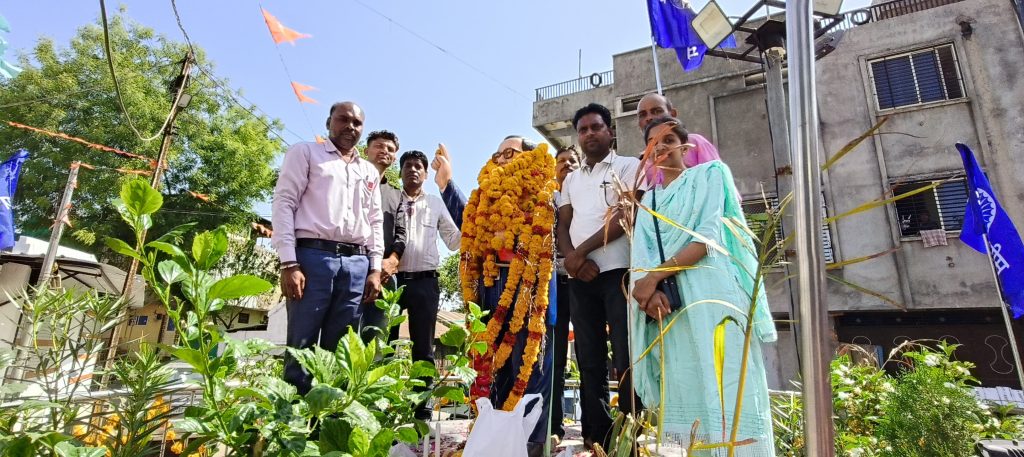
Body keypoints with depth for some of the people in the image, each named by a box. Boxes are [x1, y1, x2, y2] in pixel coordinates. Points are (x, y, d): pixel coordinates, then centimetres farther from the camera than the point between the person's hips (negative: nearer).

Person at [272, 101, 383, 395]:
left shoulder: (370, 172, 23)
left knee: (340, 351, 3)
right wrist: (289, 263, -11)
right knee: (301, 347, -4)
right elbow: (284, 203, 1)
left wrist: (375, 268, 8)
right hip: (313, 256, -4)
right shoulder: (305, 152, 11)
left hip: (357, 264, 4)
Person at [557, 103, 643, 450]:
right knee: (589, 362, 7)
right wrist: (571, 258, -7)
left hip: (618, 272, -5)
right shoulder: (571, 179, 22)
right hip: (580, 278, 5)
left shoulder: (629, 167, 6)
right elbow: (563, 226, 14)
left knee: (625, 360, -4)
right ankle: (595, 439, 16)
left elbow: (626, 214, -8)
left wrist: (582, 251, -9)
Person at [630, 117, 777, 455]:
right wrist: (650, 291, -13)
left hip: (713, 295, -4)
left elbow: (709, 236, -5)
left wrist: (654, 276, -13)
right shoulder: (648, 201, 24)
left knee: (727, 391, -9)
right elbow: (642, 253, 9)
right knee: (686, 393, 2)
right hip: (670, 303, 4)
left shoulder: (710, 173, 11)